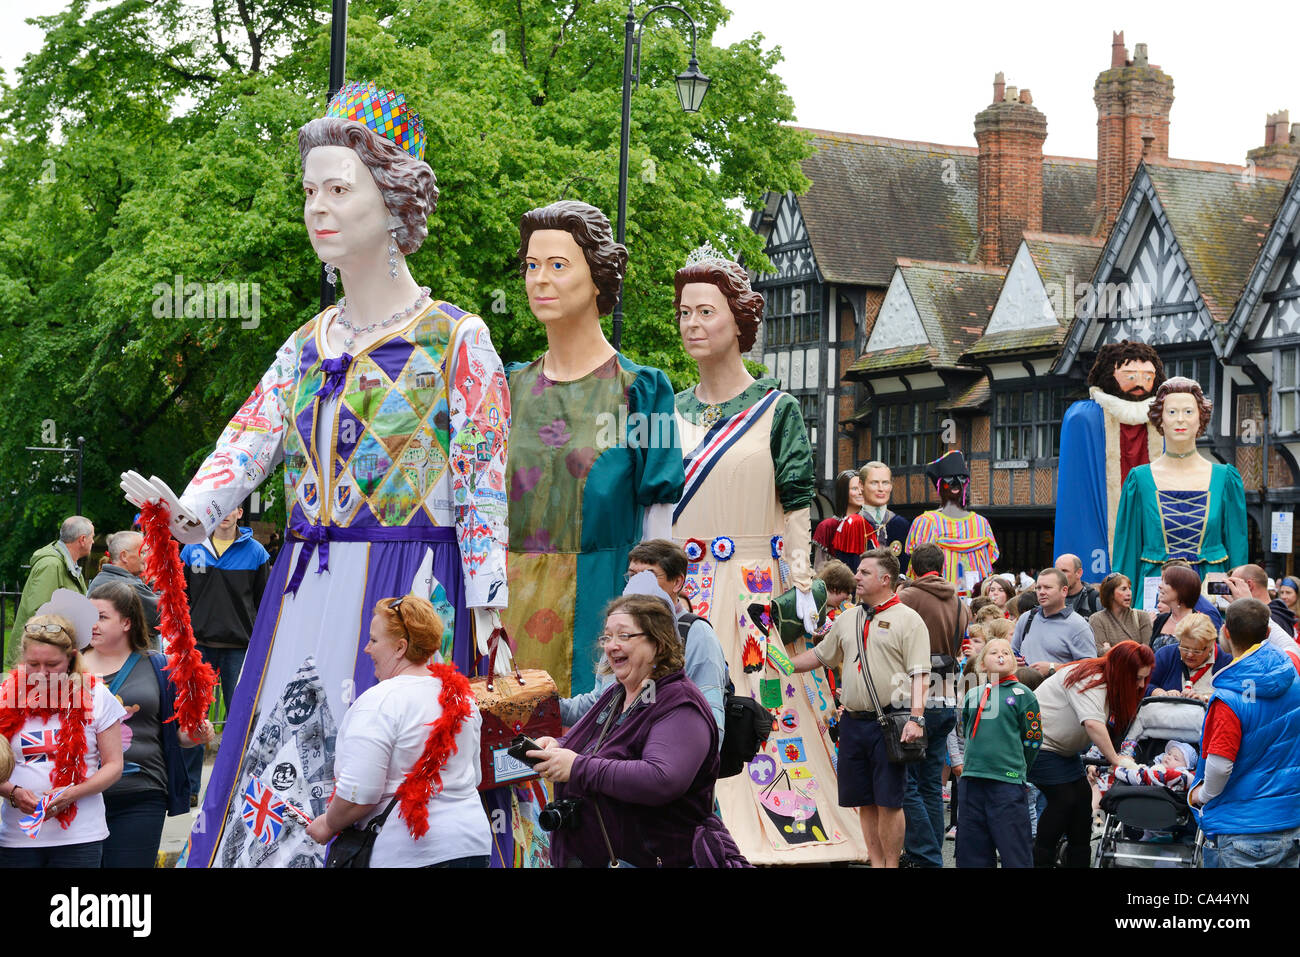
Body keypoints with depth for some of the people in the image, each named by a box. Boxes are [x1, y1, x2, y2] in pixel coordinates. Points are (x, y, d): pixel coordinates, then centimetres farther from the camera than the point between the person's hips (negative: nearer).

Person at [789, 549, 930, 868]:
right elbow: (820, 655, 28)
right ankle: (876, 863, 18)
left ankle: (891, 864, 5)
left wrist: (916, 718, -21)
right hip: (853, 721, 6)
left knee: (888, 802, -4)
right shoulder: (848, 621, 15)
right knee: (865, 802, 9)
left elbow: (918, 674, -11)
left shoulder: (908, 620, -4)